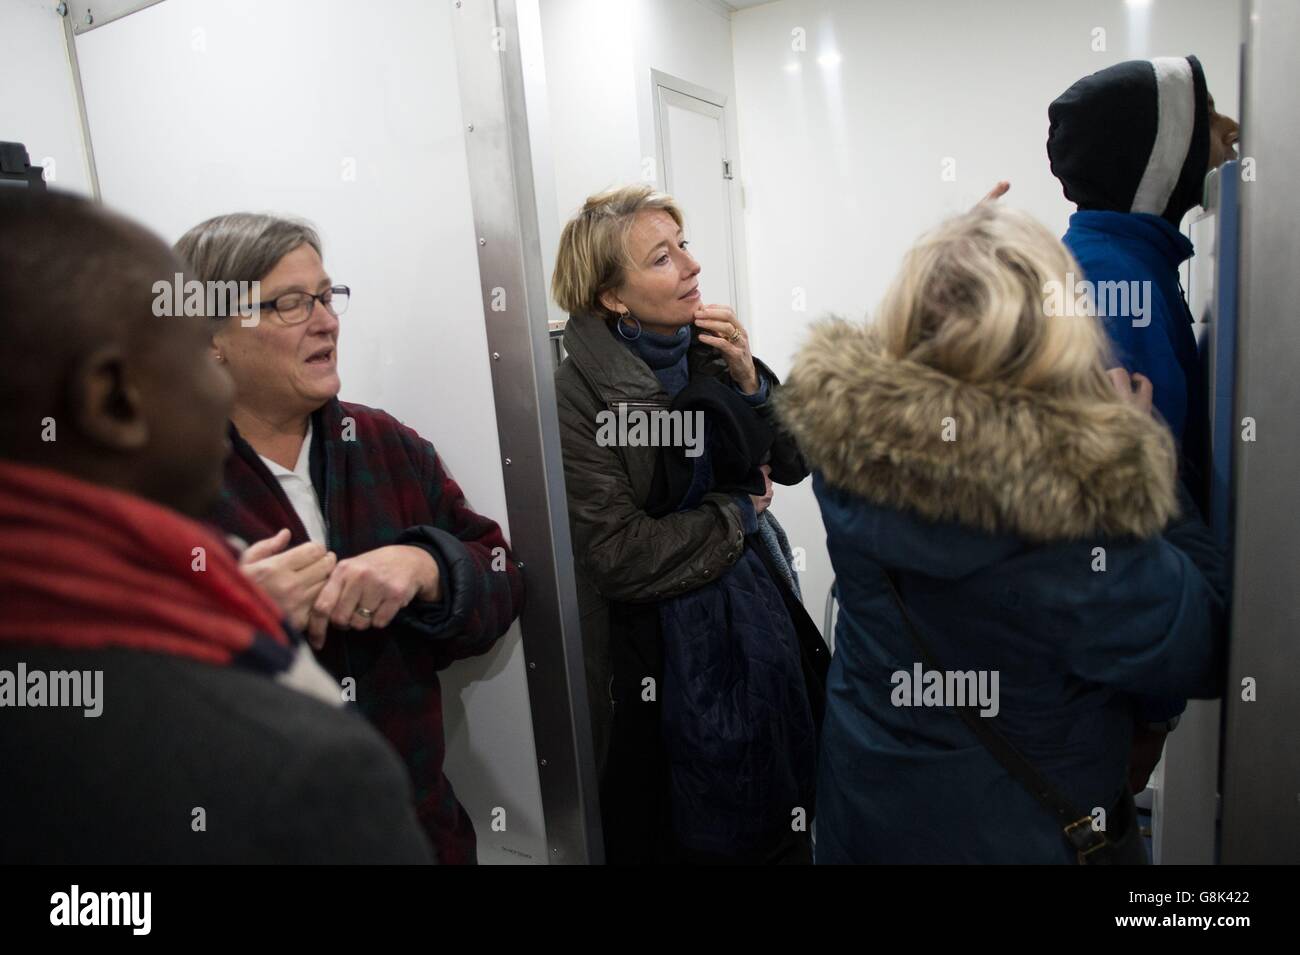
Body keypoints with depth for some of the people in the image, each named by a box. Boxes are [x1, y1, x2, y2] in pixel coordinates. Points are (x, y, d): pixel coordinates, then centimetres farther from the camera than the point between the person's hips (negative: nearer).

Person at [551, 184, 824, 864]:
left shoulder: (711, 349, -1)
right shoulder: (578, 394, -17)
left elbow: (793, 464, 4)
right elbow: (621, 556, -22)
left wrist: (750, 380, -12)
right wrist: (738, 512, -9)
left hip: (759, 615, 5)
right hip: (662, 651, -5)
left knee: (782, 808, 19)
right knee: (698, 829, 13)